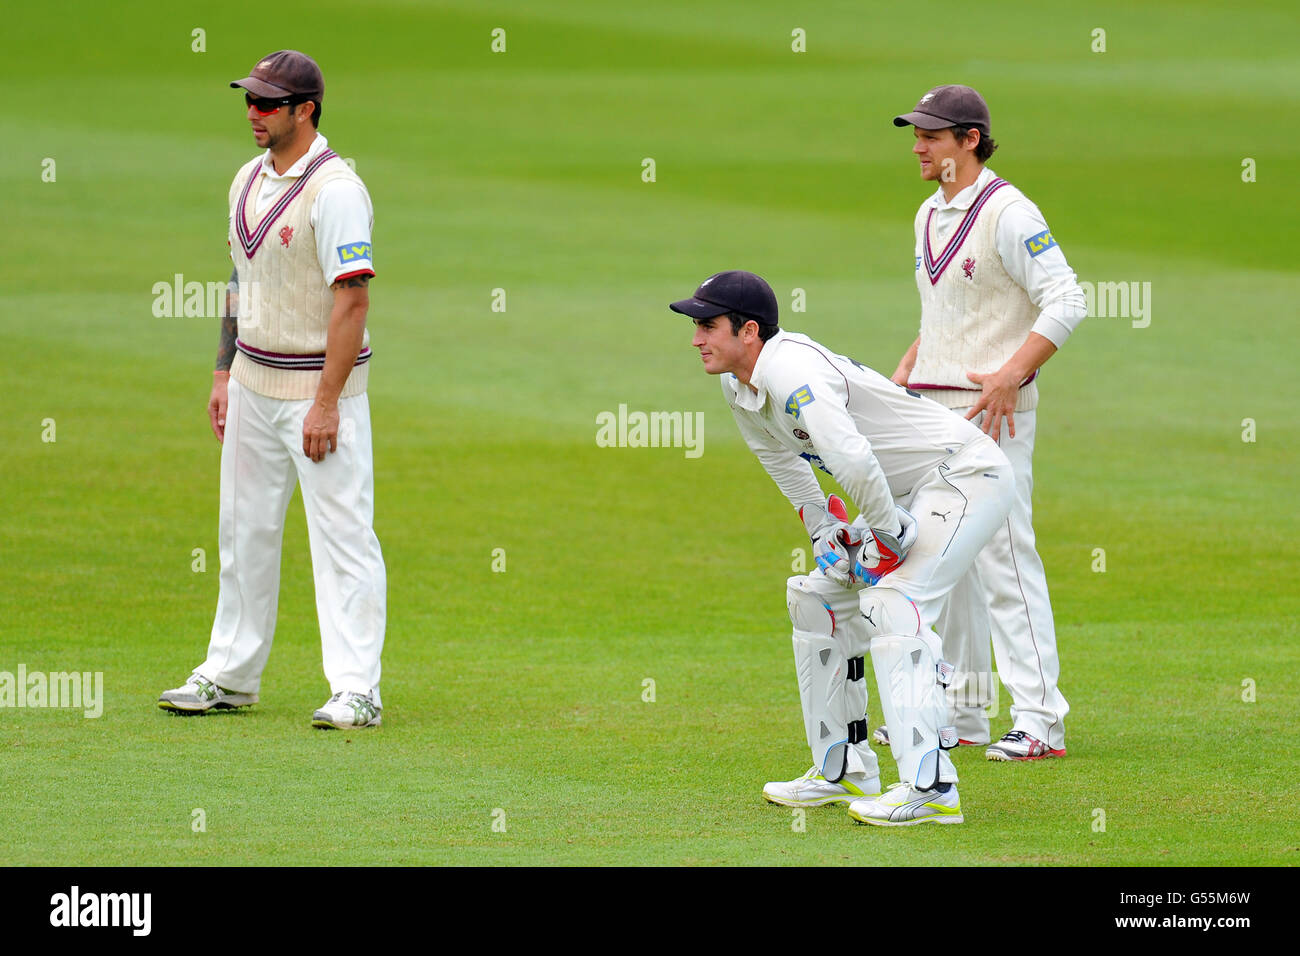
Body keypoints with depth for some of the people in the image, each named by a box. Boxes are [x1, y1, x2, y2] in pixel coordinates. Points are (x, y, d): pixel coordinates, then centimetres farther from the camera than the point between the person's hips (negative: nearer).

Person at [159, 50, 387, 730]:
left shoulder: (334, 189, -16)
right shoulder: (249, 181, 11)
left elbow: (353, 299, -20)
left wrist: (326, 404, -23)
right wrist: (224, 375, 16)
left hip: (321, 387, -9)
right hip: (254, 383, 9)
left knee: (342, 535, -8)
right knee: (244, 529, 13)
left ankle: (356, 690, -8)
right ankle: (231, 675, 21)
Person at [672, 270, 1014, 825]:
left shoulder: (789, 368, -28)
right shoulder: (739, 387, 4)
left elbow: (851, 457, -42)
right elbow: (783, 461, 22)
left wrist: (887, 535, -30)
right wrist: (824, 531, 11)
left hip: (966, 474, -11)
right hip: (905, 494, 11)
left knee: (891, 601, -27)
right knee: (816, 599, 15)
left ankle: (930, 787, -33)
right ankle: (843, 771, 24)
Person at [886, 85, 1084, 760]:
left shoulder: (1007, 213, -13)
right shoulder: (930, 217, 15)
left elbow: (1066, 301, -20)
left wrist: (1011, 375, -27)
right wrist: (902, 374, 13)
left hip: (992, 413, -10)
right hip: (932, 409, 10)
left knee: (1005, 559, -12)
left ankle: (1040, 721, -12)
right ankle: (960, 715, 20)